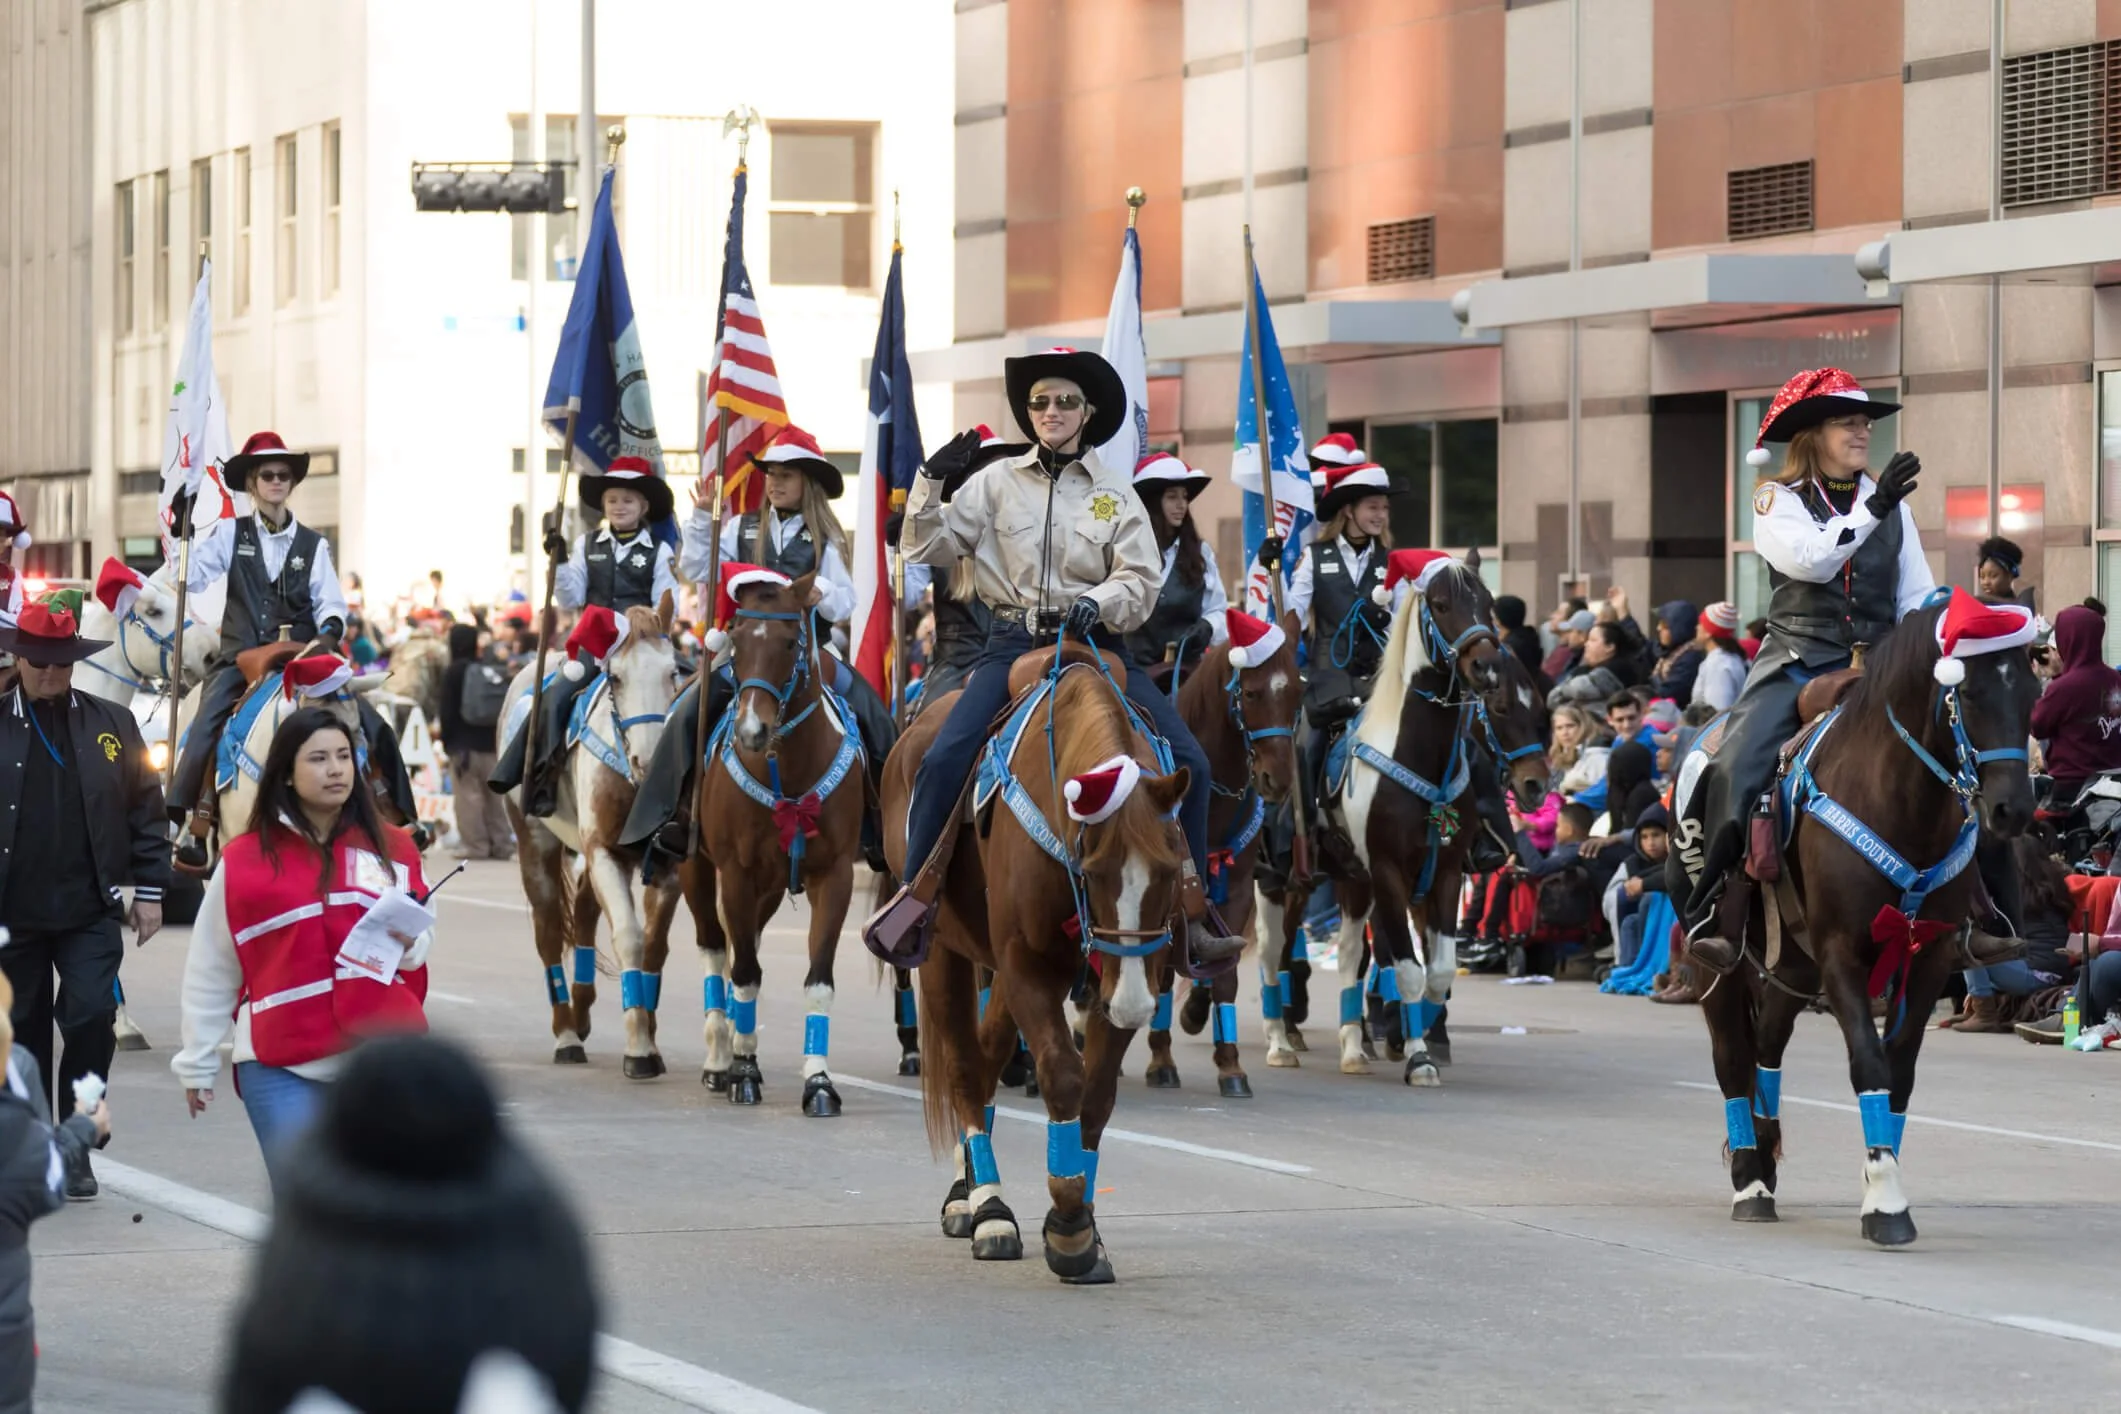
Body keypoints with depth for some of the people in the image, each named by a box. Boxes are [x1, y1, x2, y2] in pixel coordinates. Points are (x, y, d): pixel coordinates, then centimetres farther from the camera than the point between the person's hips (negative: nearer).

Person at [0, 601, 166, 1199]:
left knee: (91, 1019, -11)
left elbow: (147, 809, 7)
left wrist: (148, 889, 3)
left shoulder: (111, 724, 4)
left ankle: (76, 1148, 2)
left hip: (89, 911, 0)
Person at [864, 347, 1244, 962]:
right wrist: (931, 482, -11)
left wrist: (1096, 603, -21)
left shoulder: (1116, 492, 6)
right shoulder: (998, 481, 6)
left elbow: (1139, 581, -1)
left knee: (1187, 763, -13)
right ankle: (913, 902, -10)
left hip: (1096, 644, 1)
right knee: (944, 759, -22)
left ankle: (1191, 913, -2)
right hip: (1015, 640, -1)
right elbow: (929, 547, 4)